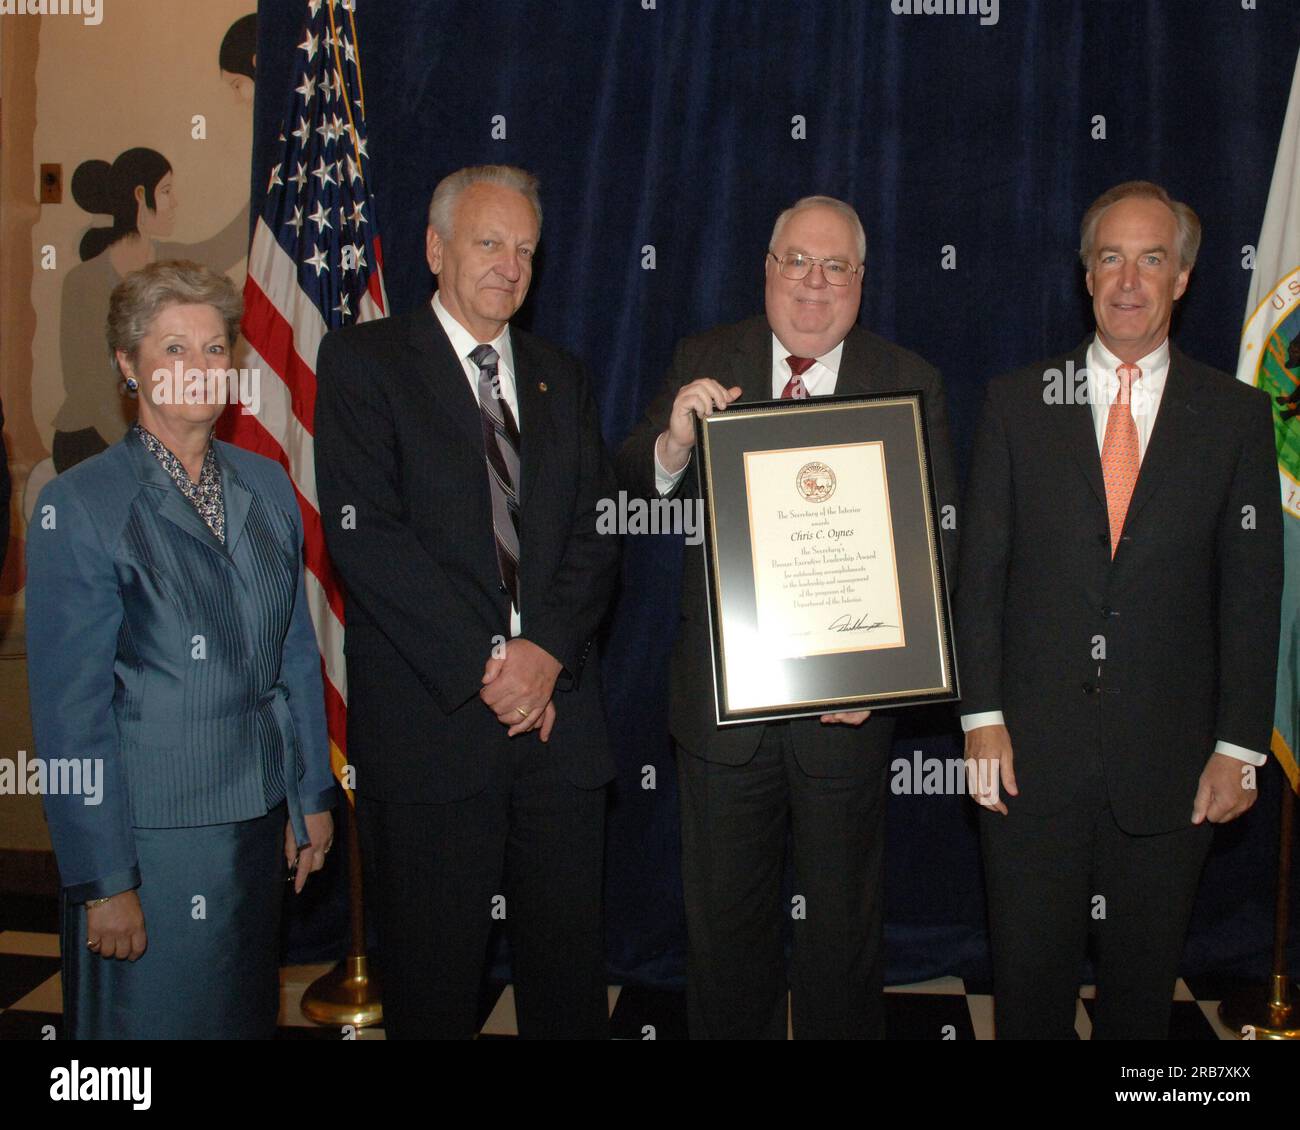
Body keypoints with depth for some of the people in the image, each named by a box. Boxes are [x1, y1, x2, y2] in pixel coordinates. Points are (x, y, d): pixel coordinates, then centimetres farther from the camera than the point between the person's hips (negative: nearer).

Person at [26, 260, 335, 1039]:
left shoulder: (267, 487, 5)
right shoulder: (77, 506, -10)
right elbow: (70, 708, -11)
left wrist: (312, 796, 9)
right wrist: (103, 879, -12)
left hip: (261, 820, 5)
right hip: (148, 831, -5)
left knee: (249, 1016, 19)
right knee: (152, 1019, 10)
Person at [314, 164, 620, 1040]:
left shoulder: (561, 378, 16)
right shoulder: (363, 360, 1)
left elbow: (597, 535, 8)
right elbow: (363, 534, -11)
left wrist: (548, 651, -10)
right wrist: (486, 660, -14)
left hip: (559, 710, 4)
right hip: (429, 717, -4)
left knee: (571, 965, 11)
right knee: (432, 975, 9)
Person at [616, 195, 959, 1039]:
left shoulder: (910, 382, -1)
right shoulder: (705, 361, 2)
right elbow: (633, 489, -4)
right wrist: (674, 443, -27)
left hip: (849, 698, 0)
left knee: (846, 920, 18)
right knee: (726, 917, 17)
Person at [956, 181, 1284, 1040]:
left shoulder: (1237, 415, 3)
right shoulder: (1018, 402, 3)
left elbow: (1253, 592, 2)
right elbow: (981, 570, 1)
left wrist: (1239, 746, -3)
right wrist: (983, 717, -6)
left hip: (1169, 762, 1)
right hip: (1032, 751, 0)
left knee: (1145, 980, 15)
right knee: (1030, 976, 10)